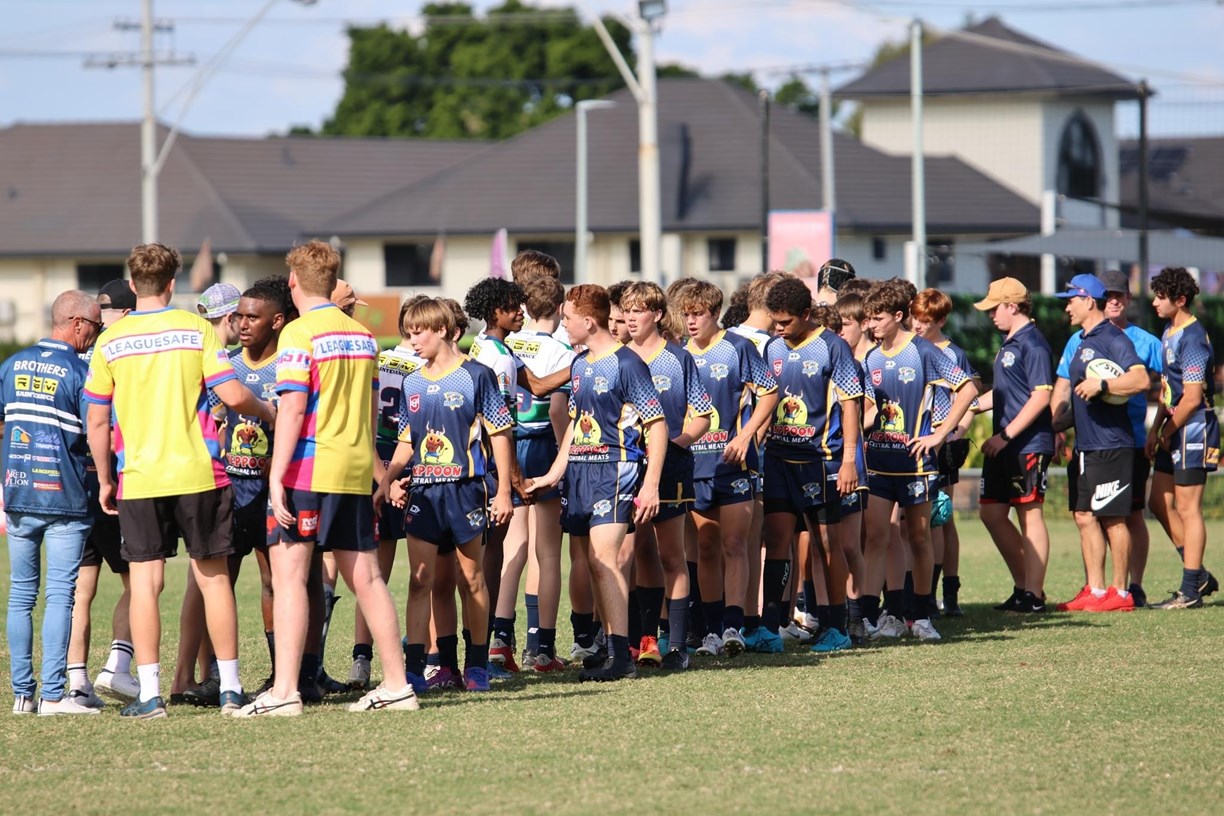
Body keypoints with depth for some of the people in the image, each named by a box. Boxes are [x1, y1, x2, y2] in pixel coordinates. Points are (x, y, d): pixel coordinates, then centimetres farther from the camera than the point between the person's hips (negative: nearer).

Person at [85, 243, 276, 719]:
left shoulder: (110, 341, 1)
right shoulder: (197, 330, -2)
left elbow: (97, 421, 3)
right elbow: (233, 395, -9)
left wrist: (105, 481, 13)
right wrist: (268, 412, 11)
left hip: (138, 480, 0)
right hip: (198, 474, 0)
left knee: (144, 582, 1)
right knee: (214, 577, 7)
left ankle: (149, 693, -3)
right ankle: (230, 688, 9)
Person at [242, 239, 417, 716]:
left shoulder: (300, 333, -9)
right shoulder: (362, 335, 13)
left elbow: (293, 409, -15)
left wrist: (276, 477, -16)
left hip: (310, 467, -7)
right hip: (355, 471, 7)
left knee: (288, 573, -6)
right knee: (365, 577, 11)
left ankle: (285, 691, -13)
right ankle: (396, 685, 12)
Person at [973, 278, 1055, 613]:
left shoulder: (1032, 344, -13)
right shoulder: (1008, 344, 16)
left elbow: (1041, 396, -20)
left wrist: (1006, 435, -20)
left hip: (1028, 444, -10)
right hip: (1004, 447, 10)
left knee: (1030, 515, -4)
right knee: (991, 512, 9)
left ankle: (1034, 595, 1)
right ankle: (1023, 584, 18)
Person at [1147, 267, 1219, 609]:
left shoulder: (1192, 339, -17)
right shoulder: (1169, 334, 13)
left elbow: (1191, 398, -20)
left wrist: (1167, 432, -9)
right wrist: (1155, 430, 13)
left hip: (1193, 429, -10)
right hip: (1175, 431, 10)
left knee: (1188, 508, -5)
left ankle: (1190, 591, -1)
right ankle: (1198, 573, 22)